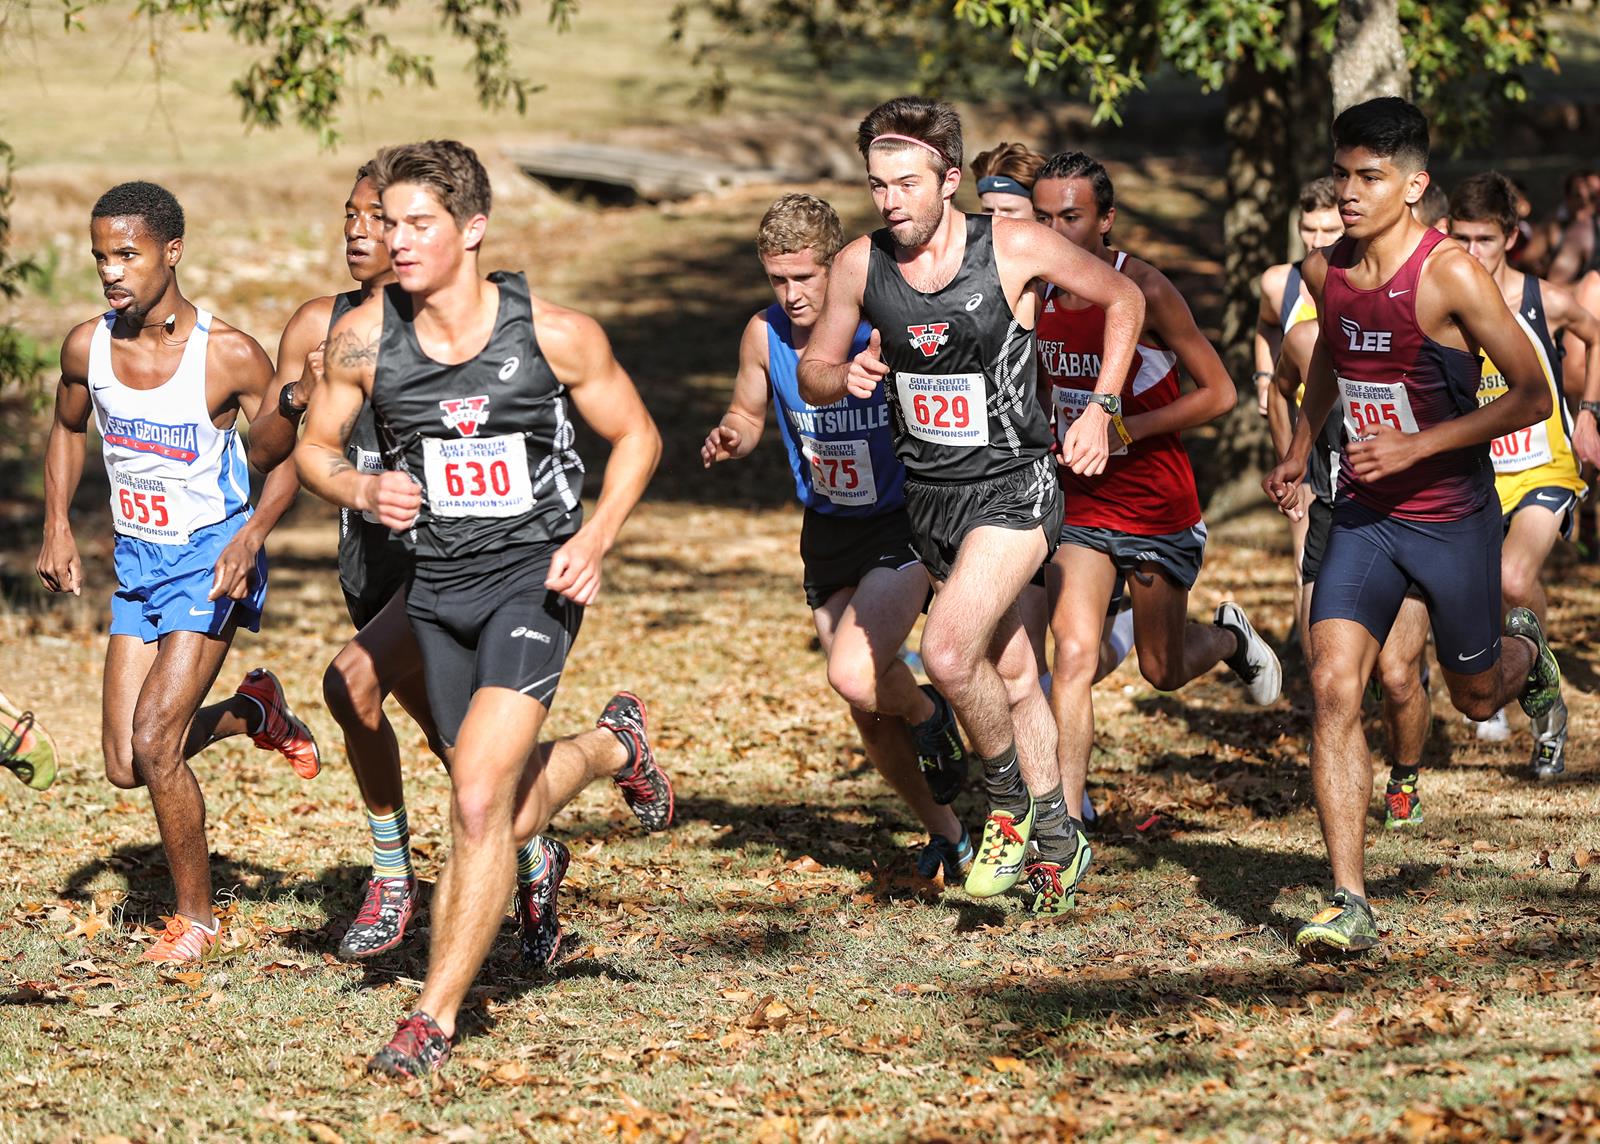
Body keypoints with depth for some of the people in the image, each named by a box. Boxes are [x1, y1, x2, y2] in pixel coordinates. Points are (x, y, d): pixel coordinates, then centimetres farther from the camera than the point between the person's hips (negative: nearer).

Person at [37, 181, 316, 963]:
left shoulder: (230, 356, -19)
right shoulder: (86, 348, -6)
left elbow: (289, 456, -8)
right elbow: (68, 430, 14)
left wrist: (251, 536, -24)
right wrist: (58, 529, 2)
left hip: (211, 557, -5)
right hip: (137, 560, 5)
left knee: (154, 742, -16)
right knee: (126, 769, 4)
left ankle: (196, 916, 4)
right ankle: (252, 711, 33)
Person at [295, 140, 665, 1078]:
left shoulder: (554, 335, -10)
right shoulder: (363, 339, -5)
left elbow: (637, 437, 4)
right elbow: (316, 448, 9)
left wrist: (595, 541, -10)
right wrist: (363, 490, -13)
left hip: (536, 576, -4)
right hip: (438, 586, 4)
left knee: (479, 801, -19)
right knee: (499, 812, 14)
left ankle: (437, 1014, -11)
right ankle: (609, 746, 49)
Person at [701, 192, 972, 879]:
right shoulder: (764, 335, -6)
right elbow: (748, 414, 11)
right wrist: (729, 439, -10)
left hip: (904, 522, -5)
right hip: (829, 534, 5)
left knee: (856, 677, -25)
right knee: (869, 717, 9)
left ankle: (929, 715, 10)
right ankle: (945, 832, 32)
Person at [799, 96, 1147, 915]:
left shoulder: (1016, 248, -15)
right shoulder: (859, 267, -5)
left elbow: (1123, 299, 1)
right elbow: (813, 376, 8)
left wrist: (1101, 409, -5)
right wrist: (847, 377, -16)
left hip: (1011, 486, -5)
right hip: (929, 494, 5)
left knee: (948, 654, -23)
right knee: (1011, 676, 16)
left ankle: (1011, 806, 0)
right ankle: (1058, 839, 31)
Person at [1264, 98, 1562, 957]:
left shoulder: (1451, 275, -19)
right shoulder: (1324, 272, -1)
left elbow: (1532, 397, -17)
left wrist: (1415, 446, -22)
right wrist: (1298, 451, 21)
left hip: (1454, 518, -4)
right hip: (1363, 516, 4)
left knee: (1475, 696, 16)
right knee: (1333, 687, -15)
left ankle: (1524, 650, 56)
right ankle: (1350, 907, -16)